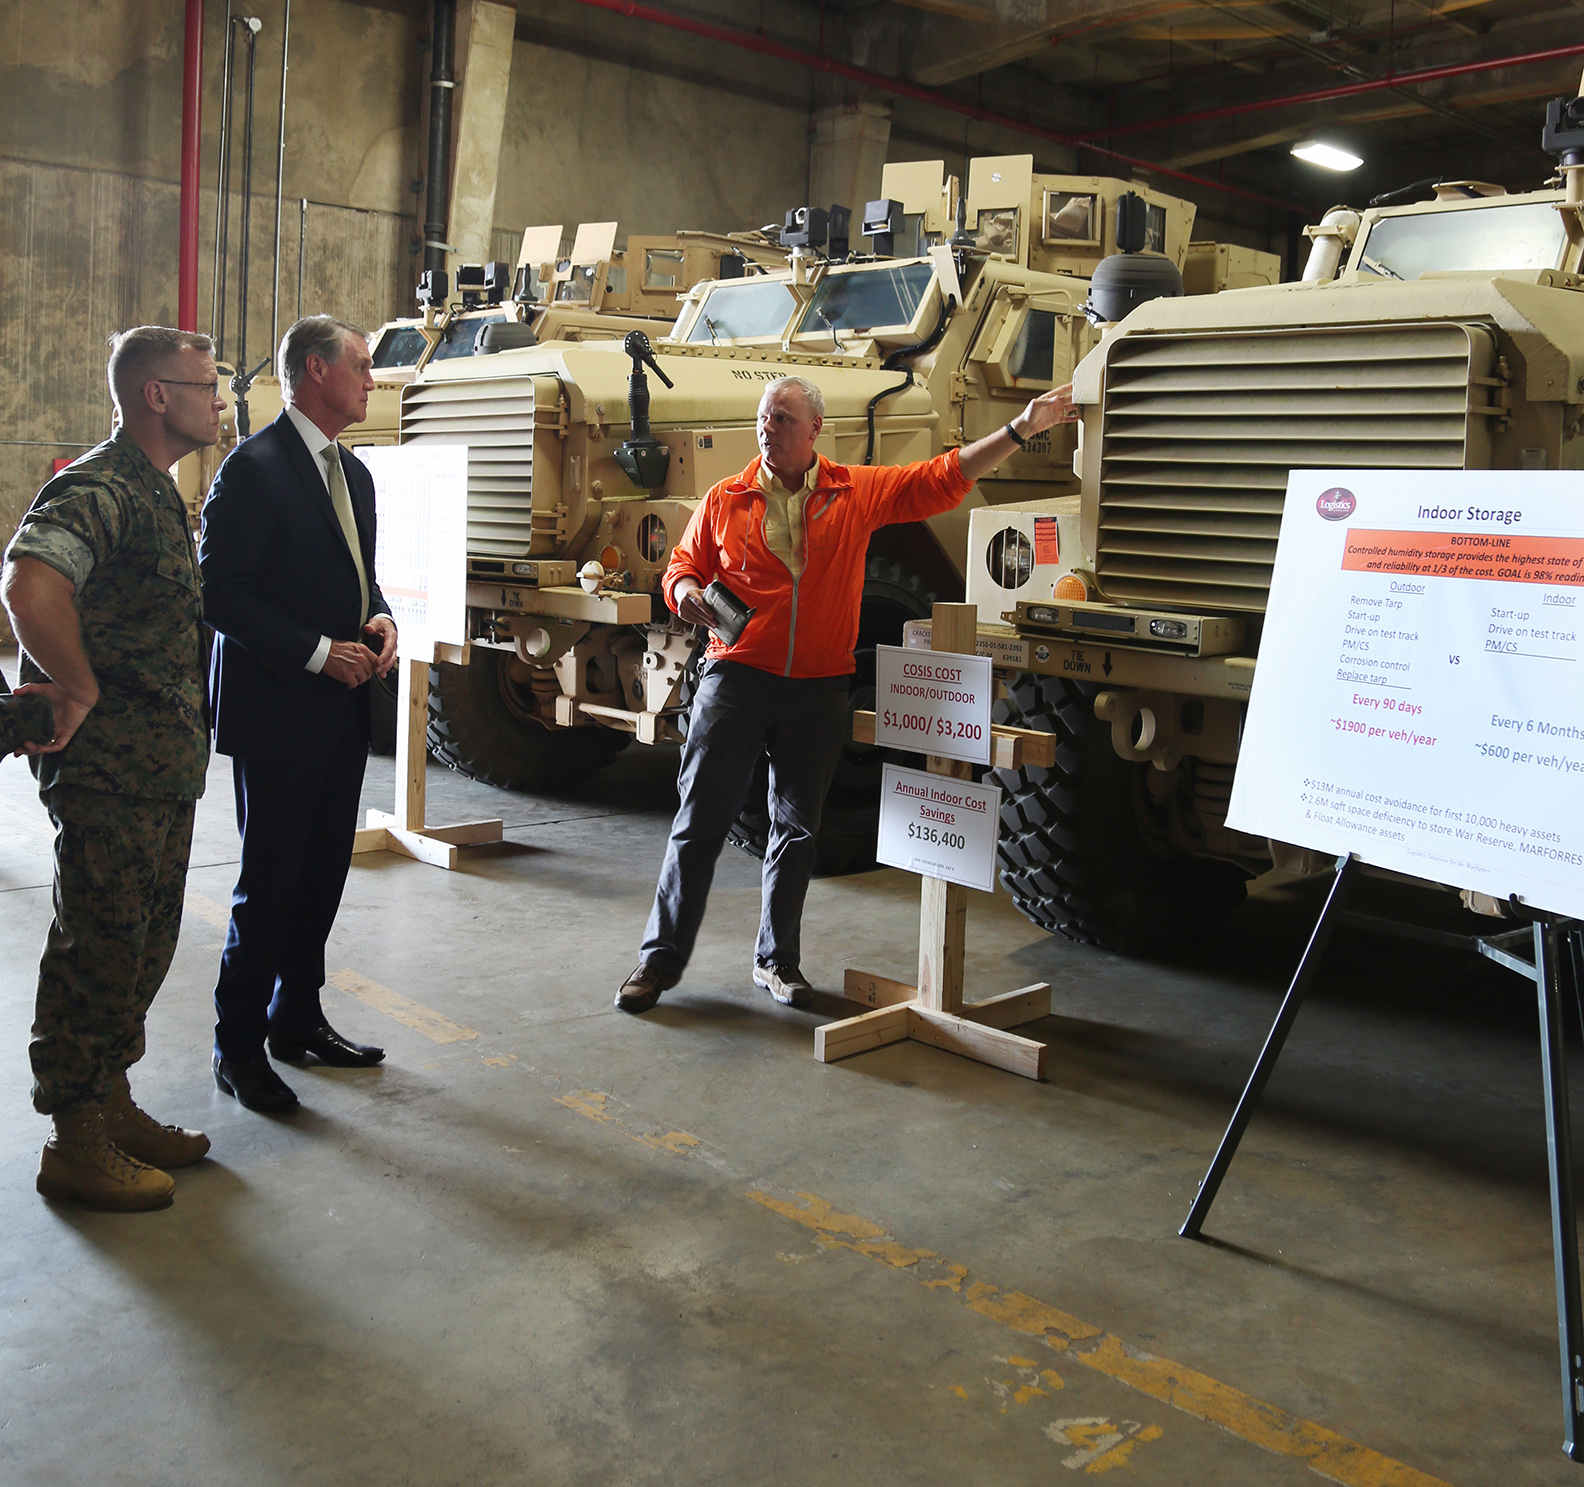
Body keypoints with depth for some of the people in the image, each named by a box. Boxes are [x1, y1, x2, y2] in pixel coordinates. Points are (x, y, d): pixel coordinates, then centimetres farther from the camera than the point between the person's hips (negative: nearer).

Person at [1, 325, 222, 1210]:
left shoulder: (161, 496, 17)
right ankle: (77, 1145, 12)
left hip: (165, 768, 10)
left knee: (144, 945, 17)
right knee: (99, 949, 0)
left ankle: (114, 1109, 31)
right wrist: (81, 690, -23)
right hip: (109, 770, -10)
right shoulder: (98, 490, -16)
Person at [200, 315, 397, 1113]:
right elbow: (220, 594, -16)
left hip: (341, 712, 8)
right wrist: (318, 652, -18)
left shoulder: (352, 473, 14)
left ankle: (297, 1018, 30)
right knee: (268, 883, 0)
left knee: (323, 874, 15)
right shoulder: (254, 468, -13)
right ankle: (238, 1045, 14)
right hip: (276, 714, -8)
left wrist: (379, 620, 1)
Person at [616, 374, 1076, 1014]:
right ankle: (660, 957, 9)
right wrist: (684, 591, -9)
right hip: (735, 677, -1)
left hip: (818, 690, 1)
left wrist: (1021, 430, -1)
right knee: (700, 820, -2)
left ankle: (777, 958, 25)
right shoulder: (725, 499, 5)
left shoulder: (860, 492, 4)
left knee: (797, 827, 10)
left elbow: (943, 478, 4)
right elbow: (683, 563, 14)